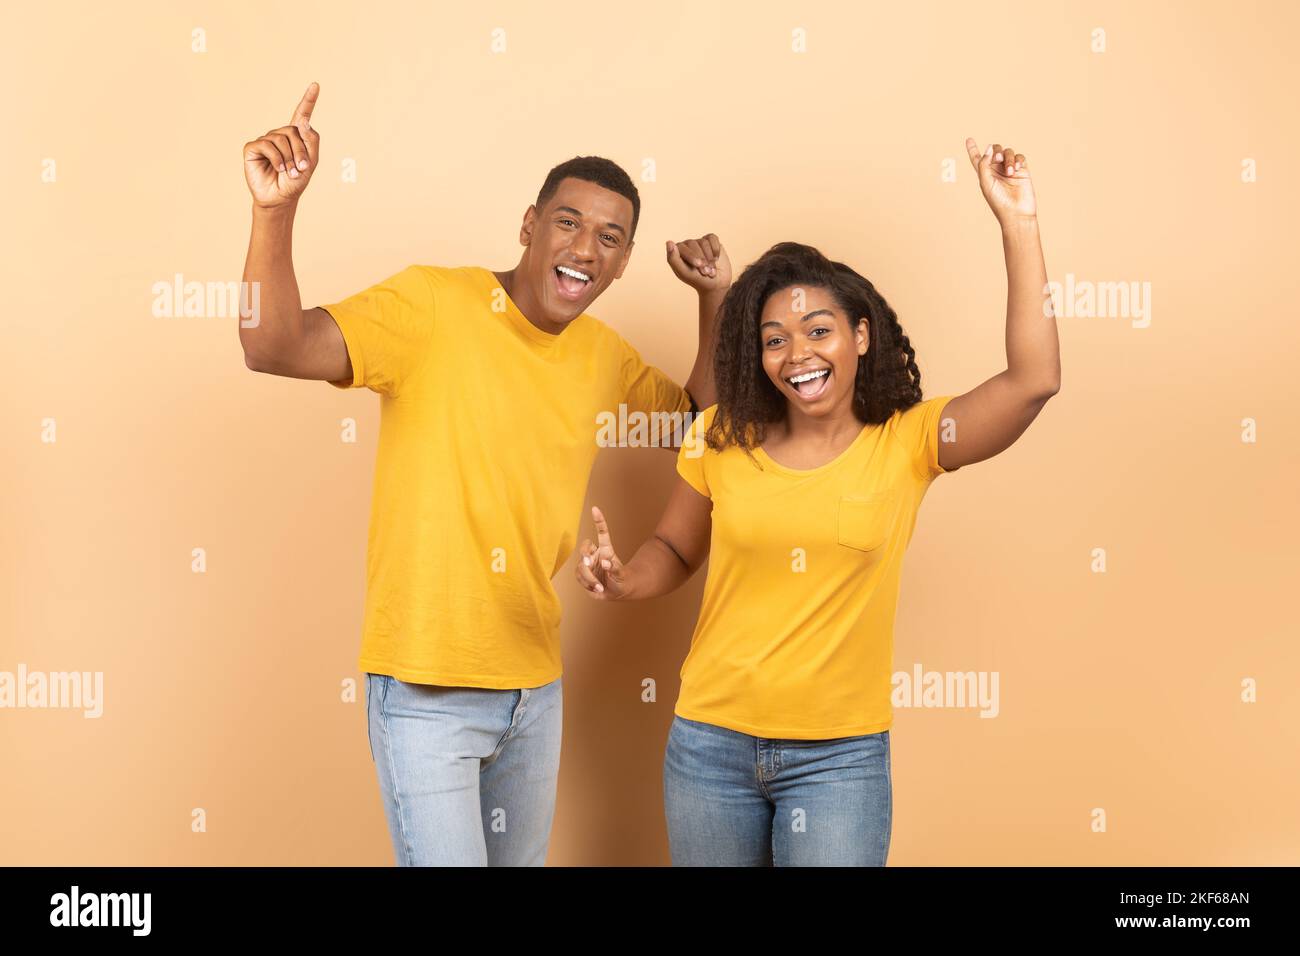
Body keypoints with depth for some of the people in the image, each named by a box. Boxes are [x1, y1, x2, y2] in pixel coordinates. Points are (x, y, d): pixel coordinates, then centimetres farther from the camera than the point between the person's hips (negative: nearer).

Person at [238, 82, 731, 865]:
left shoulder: (605, 355, 6)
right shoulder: (431, 304, -13)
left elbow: (703, 418, 20)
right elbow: (274, 348, -23)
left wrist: (717, 299, 7)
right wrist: (275, 211, -37)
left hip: (536, 687, 7)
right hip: (425, 689, -7)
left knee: (523, 858, 21)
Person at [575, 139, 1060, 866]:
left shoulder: (906, 443, -6)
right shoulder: (723, 439, -2)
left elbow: (1033, 381, -19)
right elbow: (676, 551, 11)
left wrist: (1018, 223, -20)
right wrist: (626, 580, -12)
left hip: (841, 755, -2)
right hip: (710, 742, 2)